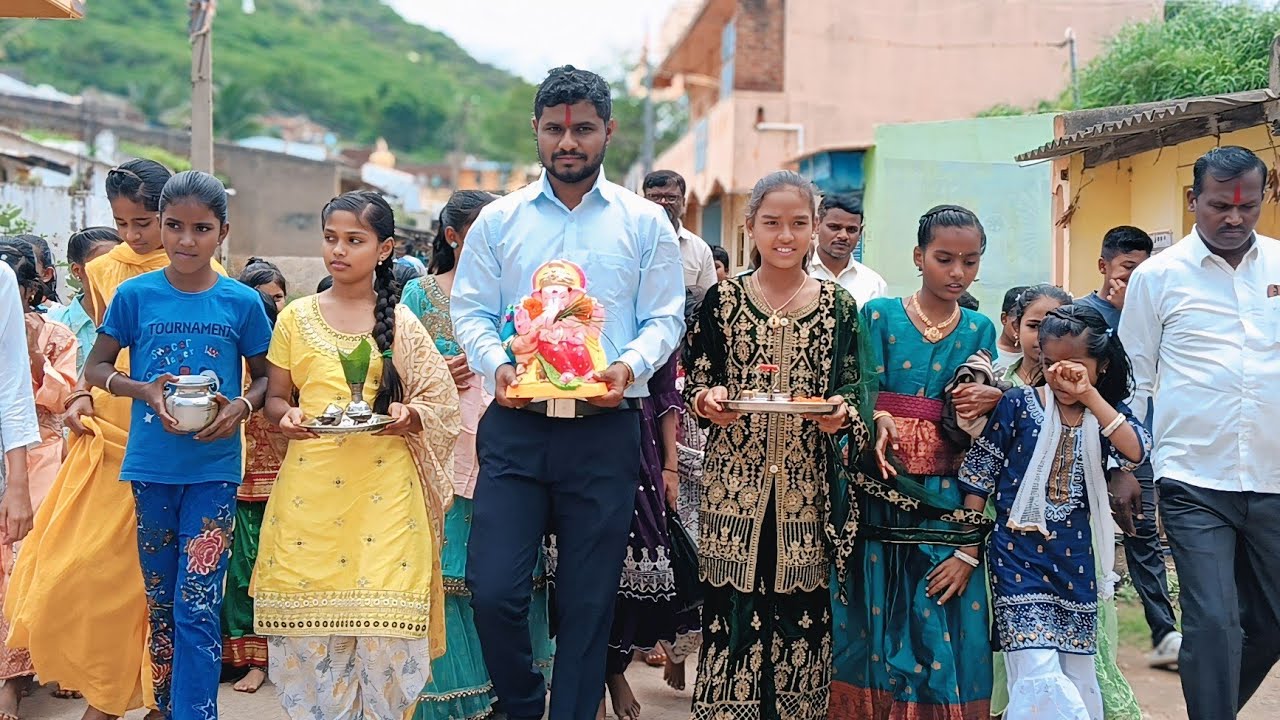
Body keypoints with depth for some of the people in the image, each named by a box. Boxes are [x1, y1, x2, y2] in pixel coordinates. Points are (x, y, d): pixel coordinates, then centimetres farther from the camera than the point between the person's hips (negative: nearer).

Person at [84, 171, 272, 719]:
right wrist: (146, 390, -13)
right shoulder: (135, 295, -2)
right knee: (160, 604, 14)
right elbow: (95, 368, 5)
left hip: (213, 471, -2)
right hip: (150, 467, 2)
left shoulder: (242, 302, -3)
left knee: (197, 608, -6)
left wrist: (241, 406, -13)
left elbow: (264, 376, 8)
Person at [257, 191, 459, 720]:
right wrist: (286, 415, -9)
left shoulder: (401, 324, 5)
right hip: (311, 485, 1)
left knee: (383, 618, -4)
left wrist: (408, 416, -13)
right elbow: (275, 397, 13)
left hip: (383, 487, -1)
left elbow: (439, 404, 8)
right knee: (307, 619, 0)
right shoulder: (297, 317, 8)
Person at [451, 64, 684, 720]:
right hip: (516, 426, 1)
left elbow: (665, 317, 6)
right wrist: (496, 366, -10)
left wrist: (630, 366, -14)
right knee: (493, 590, -5)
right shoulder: (499, 220, 9)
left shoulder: (645, 222, 7)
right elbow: (470, 309, 9)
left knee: (588, 603, 5)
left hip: (606, 431, 0)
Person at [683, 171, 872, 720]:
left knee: (801, 621, 3)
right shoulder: (722, 299, 3)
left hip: (807, 491, 1)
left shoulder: (839, 306, 5)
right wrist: (708, 400, -16)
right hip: (734, 487, -1)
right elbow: (694, 383, 5)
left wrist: (842, 412, -13)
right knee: (732, 618, -1)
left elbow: (853, 391, 8)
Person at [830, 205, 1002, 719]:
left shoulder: (979, 330, 9)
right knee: (873, 635, 2)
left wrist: (994, 400, -14)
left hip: (948, 508, 2)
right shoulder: (879, 316, 2)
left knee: (943, 638, 3)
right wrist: (880, 422, -24)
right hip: (880, 503, -2)